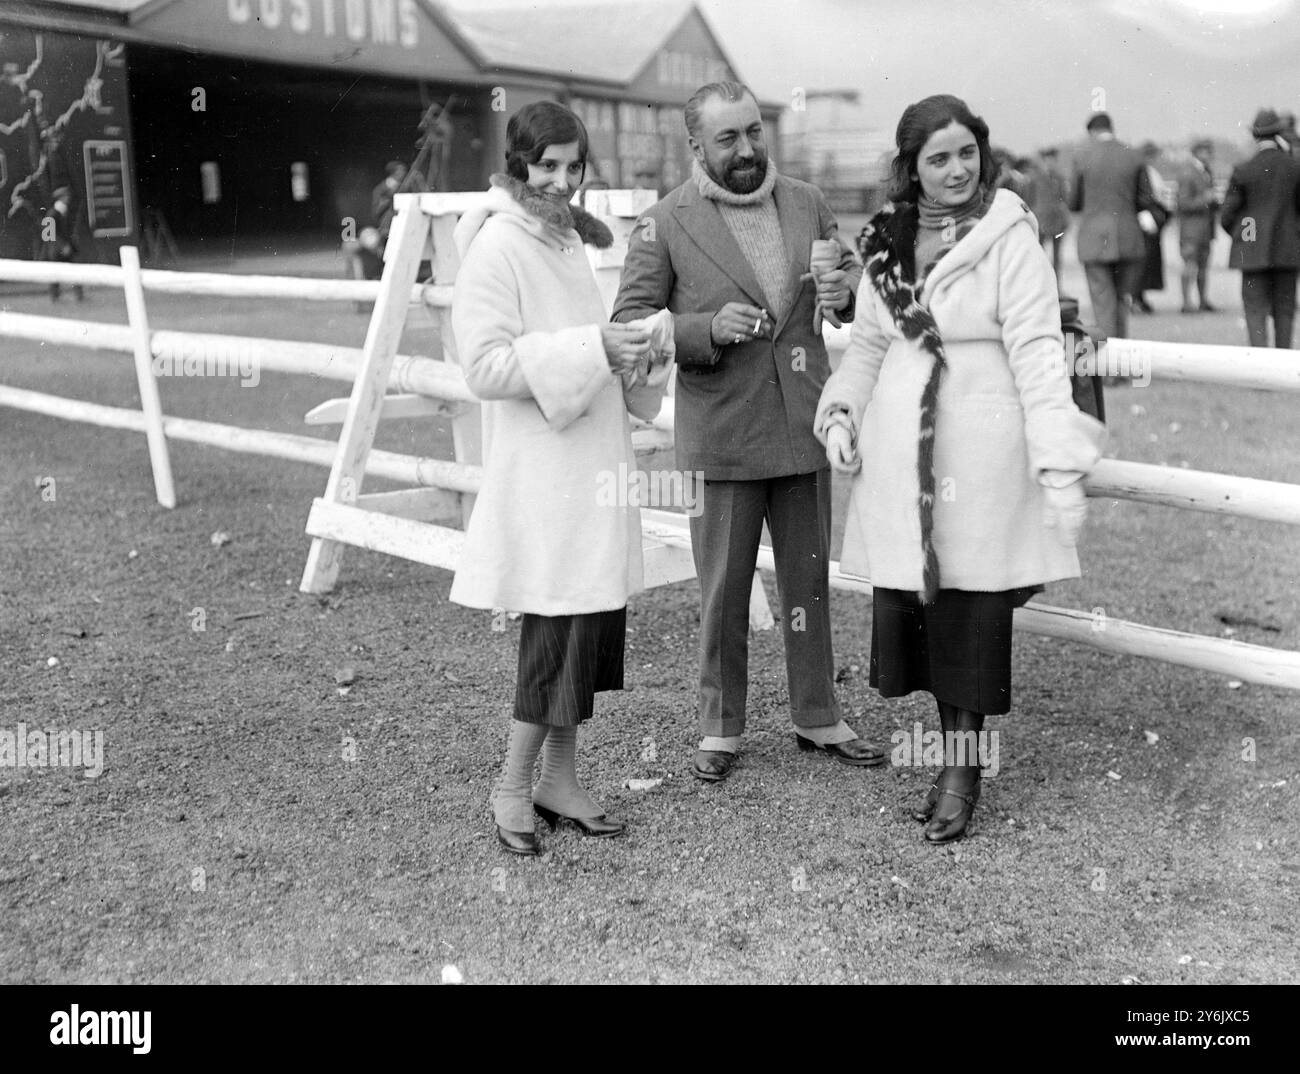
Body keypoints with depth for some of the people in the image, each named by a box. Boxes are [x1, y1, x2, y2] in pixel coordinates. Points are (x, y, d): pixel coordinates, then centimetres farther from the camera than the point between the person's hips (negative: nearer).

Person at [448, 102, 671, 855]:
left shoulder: (569, 238, 16)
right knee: (560, 628, -5)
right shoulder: (497, 245, -10)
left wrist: (641, 349, 4)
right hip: (542, 472, -8)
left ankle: (560, 778, 23)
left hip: (593, 463, 8)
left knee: (595, 621, 10)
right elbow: (485, 364, -17)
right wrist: (591, 347, -21)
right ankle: (514, 789, 11)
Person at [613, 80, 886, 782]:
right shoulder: (665, 223, -6)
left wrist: (846, 289, -6)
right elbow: (628, 323, -7)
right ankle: (720, 729, 23)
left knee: (809, 580, 14)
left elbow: (853, 279, 19)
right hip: (720, 435, -3)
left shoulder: (806, 203, 6)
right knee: (723, 592, 7)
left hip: (803, 427, 4)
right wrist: (708, 329, -22)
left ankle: (817, 717, 29)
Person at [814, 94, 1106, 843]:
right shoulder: (886, 241, 10)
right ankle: (955, 748, 24)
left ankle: (963, 769, 15)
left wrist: (1061, 462, -18)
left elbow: (1037, 352, -12)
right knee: (912, 607, 7)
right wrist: (841, 413, 3)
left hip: (980, 455, -5)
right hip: (900, 457, 5)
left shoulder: (1009, 236, -7)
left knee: (971, 614, 1)